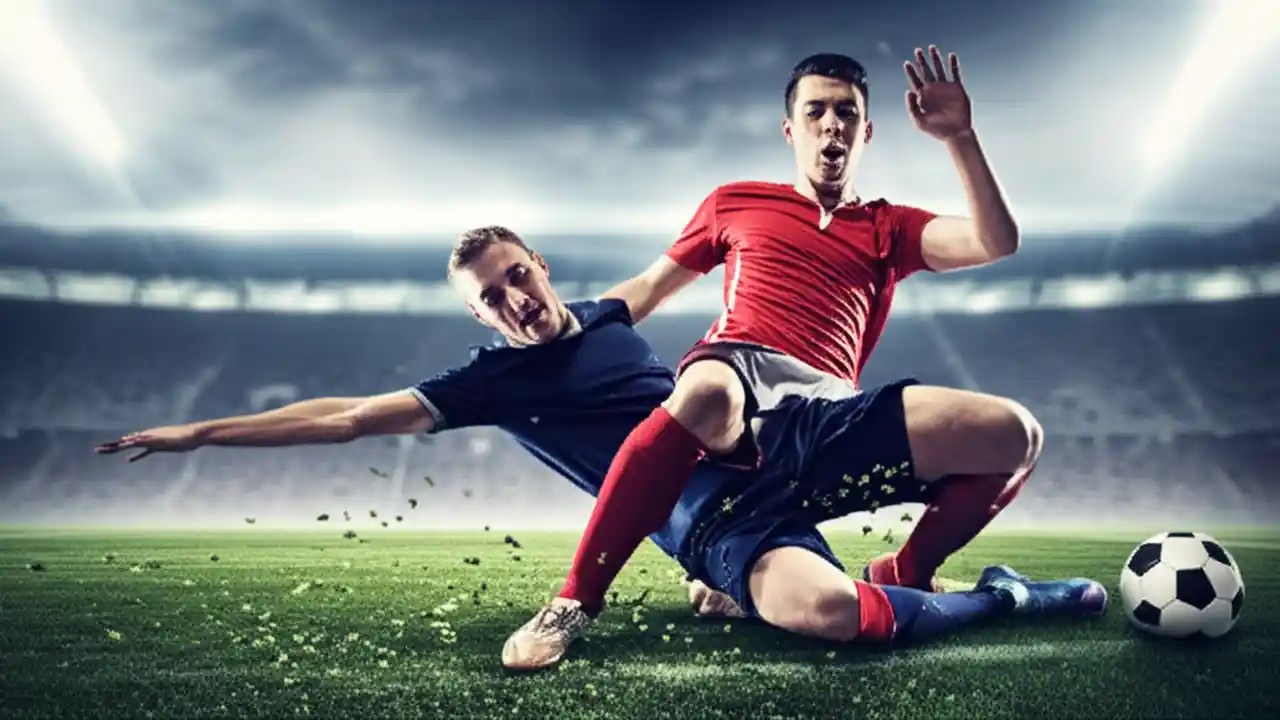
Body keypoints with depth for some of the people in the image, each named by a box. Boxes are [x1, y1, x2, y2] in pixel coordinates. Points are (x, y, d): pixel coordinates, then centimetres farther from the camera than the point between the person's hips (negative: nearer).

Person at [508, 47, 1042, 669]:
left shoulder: (889, 228, 26)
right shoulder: (734, 203, 25)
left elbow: (997, 242, 11)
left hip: (829, 413, 2)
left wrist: (958, 136, 4)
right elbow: (648, 290, 30)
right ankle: (572, 604, -34)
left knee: (1014, 433, -17)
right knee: (705, 394, -43)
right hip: (738, 371, -2)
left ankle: (899, 577, 3)